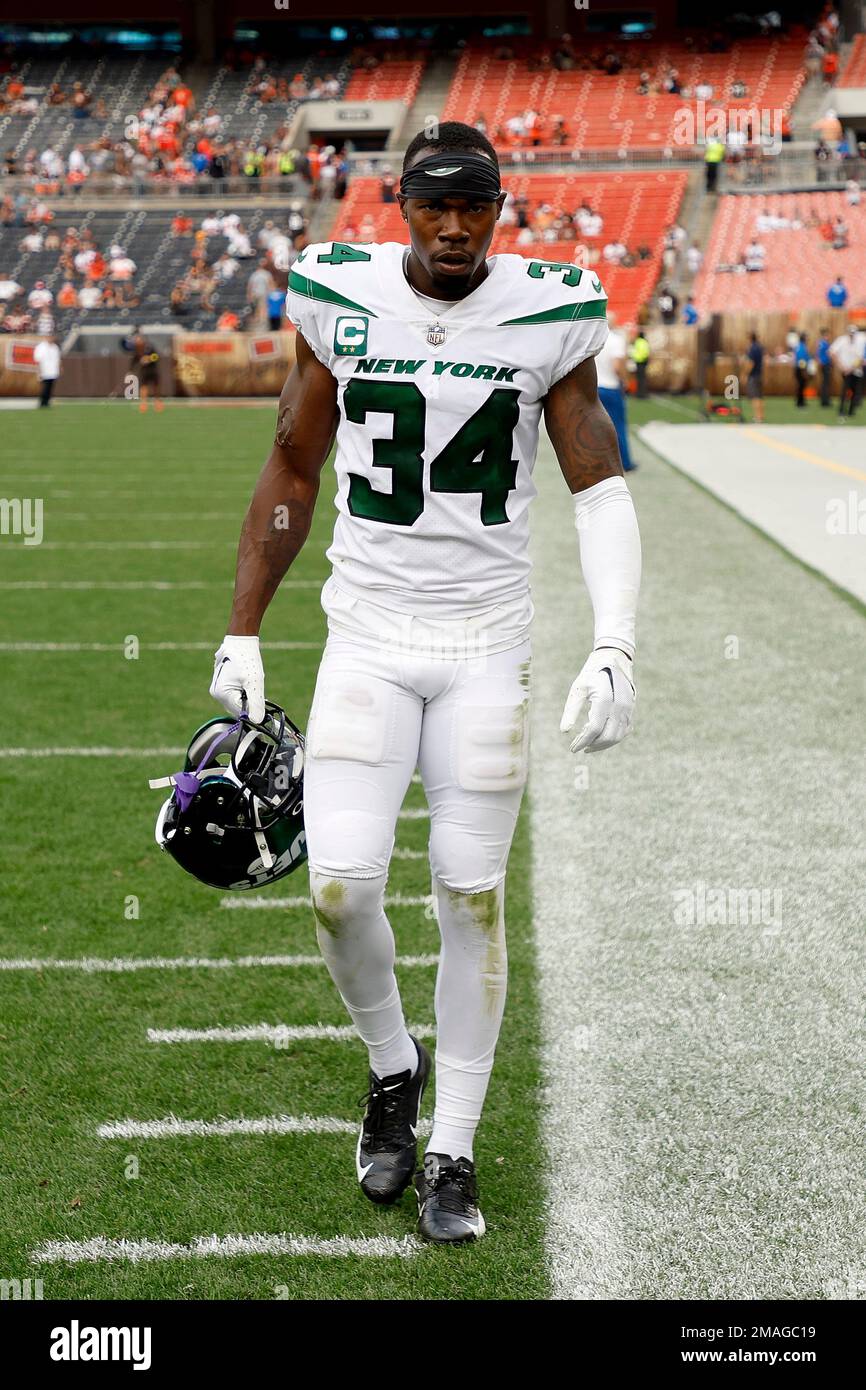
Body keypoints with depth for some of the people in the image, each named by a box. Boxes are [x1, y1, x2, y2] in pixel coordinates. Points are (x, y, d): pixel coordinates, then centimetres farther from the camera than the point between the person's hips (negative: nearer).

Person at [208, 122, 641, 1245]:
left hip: (487, 646, 0)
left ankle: (451, 1153, 17)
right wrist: (241, 638, 6)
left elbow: (601, 487, -3)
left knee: (471, 899, 2)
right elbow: (291, 473, 7)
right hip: (368, 636, 1)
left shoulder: (548, 316, -5)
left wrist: (614, 648, -17)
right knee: (341, 884, -11)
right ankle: (392, 1066, 20)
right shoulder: (341, 298, -3)